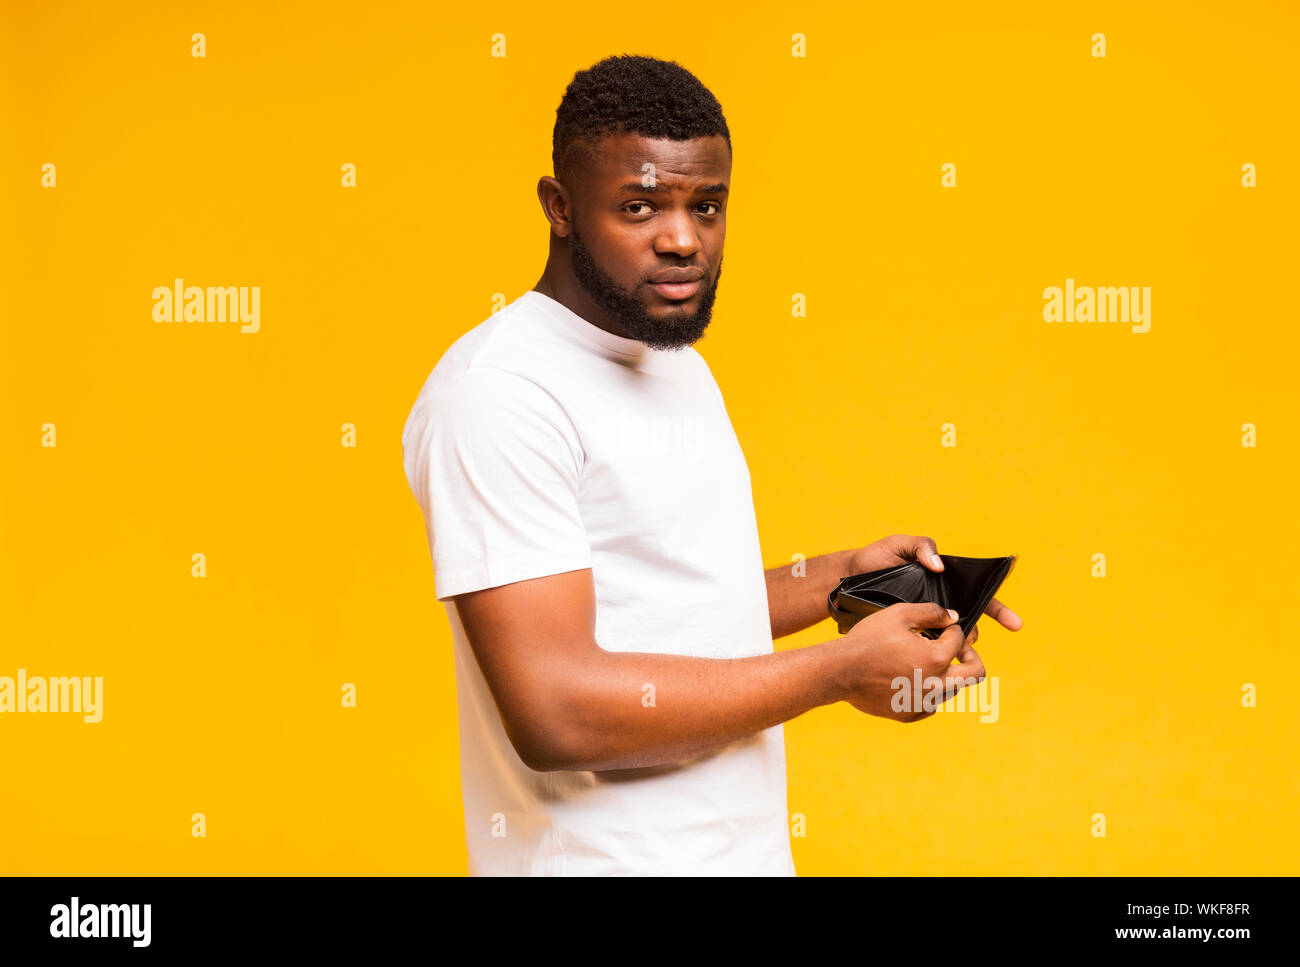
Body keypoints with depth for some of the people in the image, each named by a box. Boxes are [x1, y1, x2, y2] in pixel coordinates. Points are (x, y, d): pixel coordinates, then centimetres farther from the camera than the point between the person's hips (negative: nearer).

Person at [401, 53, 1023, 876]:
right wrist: (840, 671, -20)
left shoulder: (679, 365, 11)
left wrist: (843, 577, 4)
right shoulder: (499, 390, -19)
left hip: (743, 846, 9)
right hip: (604, 854, -8)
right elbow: (556, 712, -26)